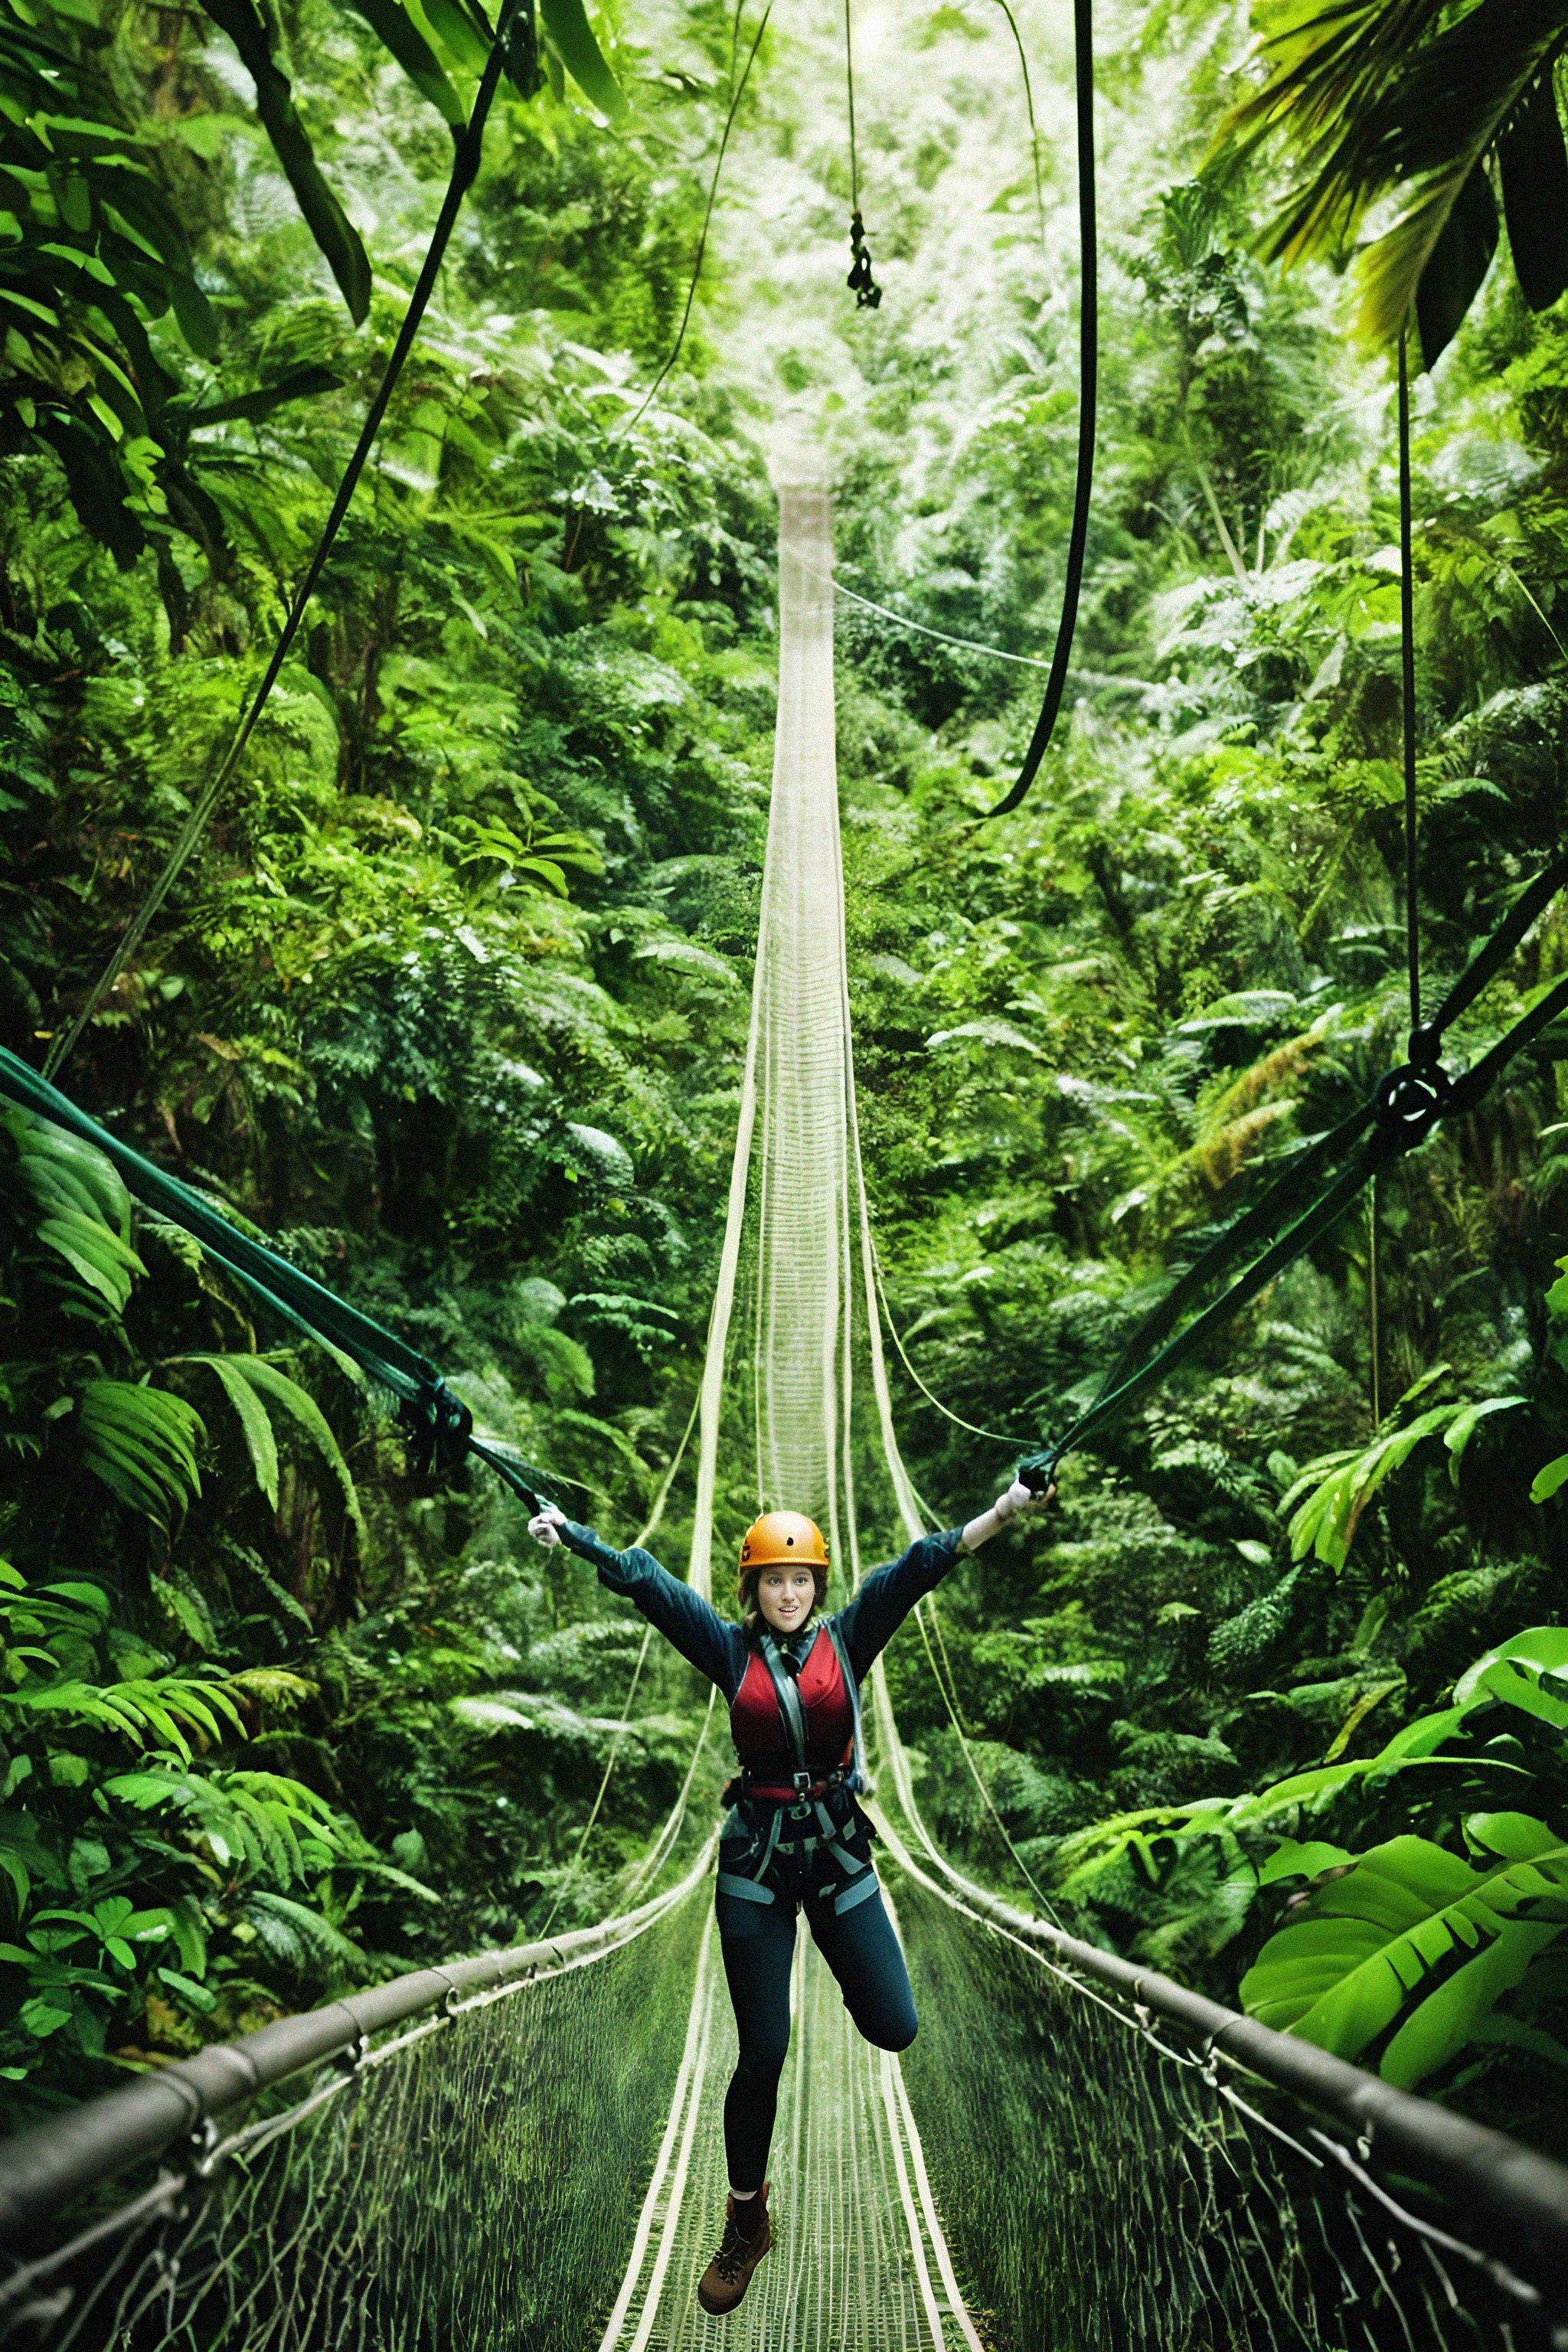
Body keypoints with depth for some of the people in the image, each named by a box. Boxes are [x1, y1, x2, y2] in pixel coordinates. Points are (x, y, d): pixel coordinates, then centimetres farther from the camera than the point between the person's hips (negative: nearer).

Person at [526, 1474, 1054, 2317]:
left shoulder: (847, 1640, -4)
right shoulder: (732, 1649, -3)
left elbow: (916, 1567, -16)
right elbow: (645, 1580, -9)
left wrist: (1005, 1510, -22)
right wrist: (570, 1534, -13)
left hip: (839, 1850, 1)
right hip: (755, 1860, -1)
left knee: (894, 2029, 0)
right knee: (761, 2054, 4)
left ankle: (838, 1956, 34)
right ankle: (746, 2221, 27)